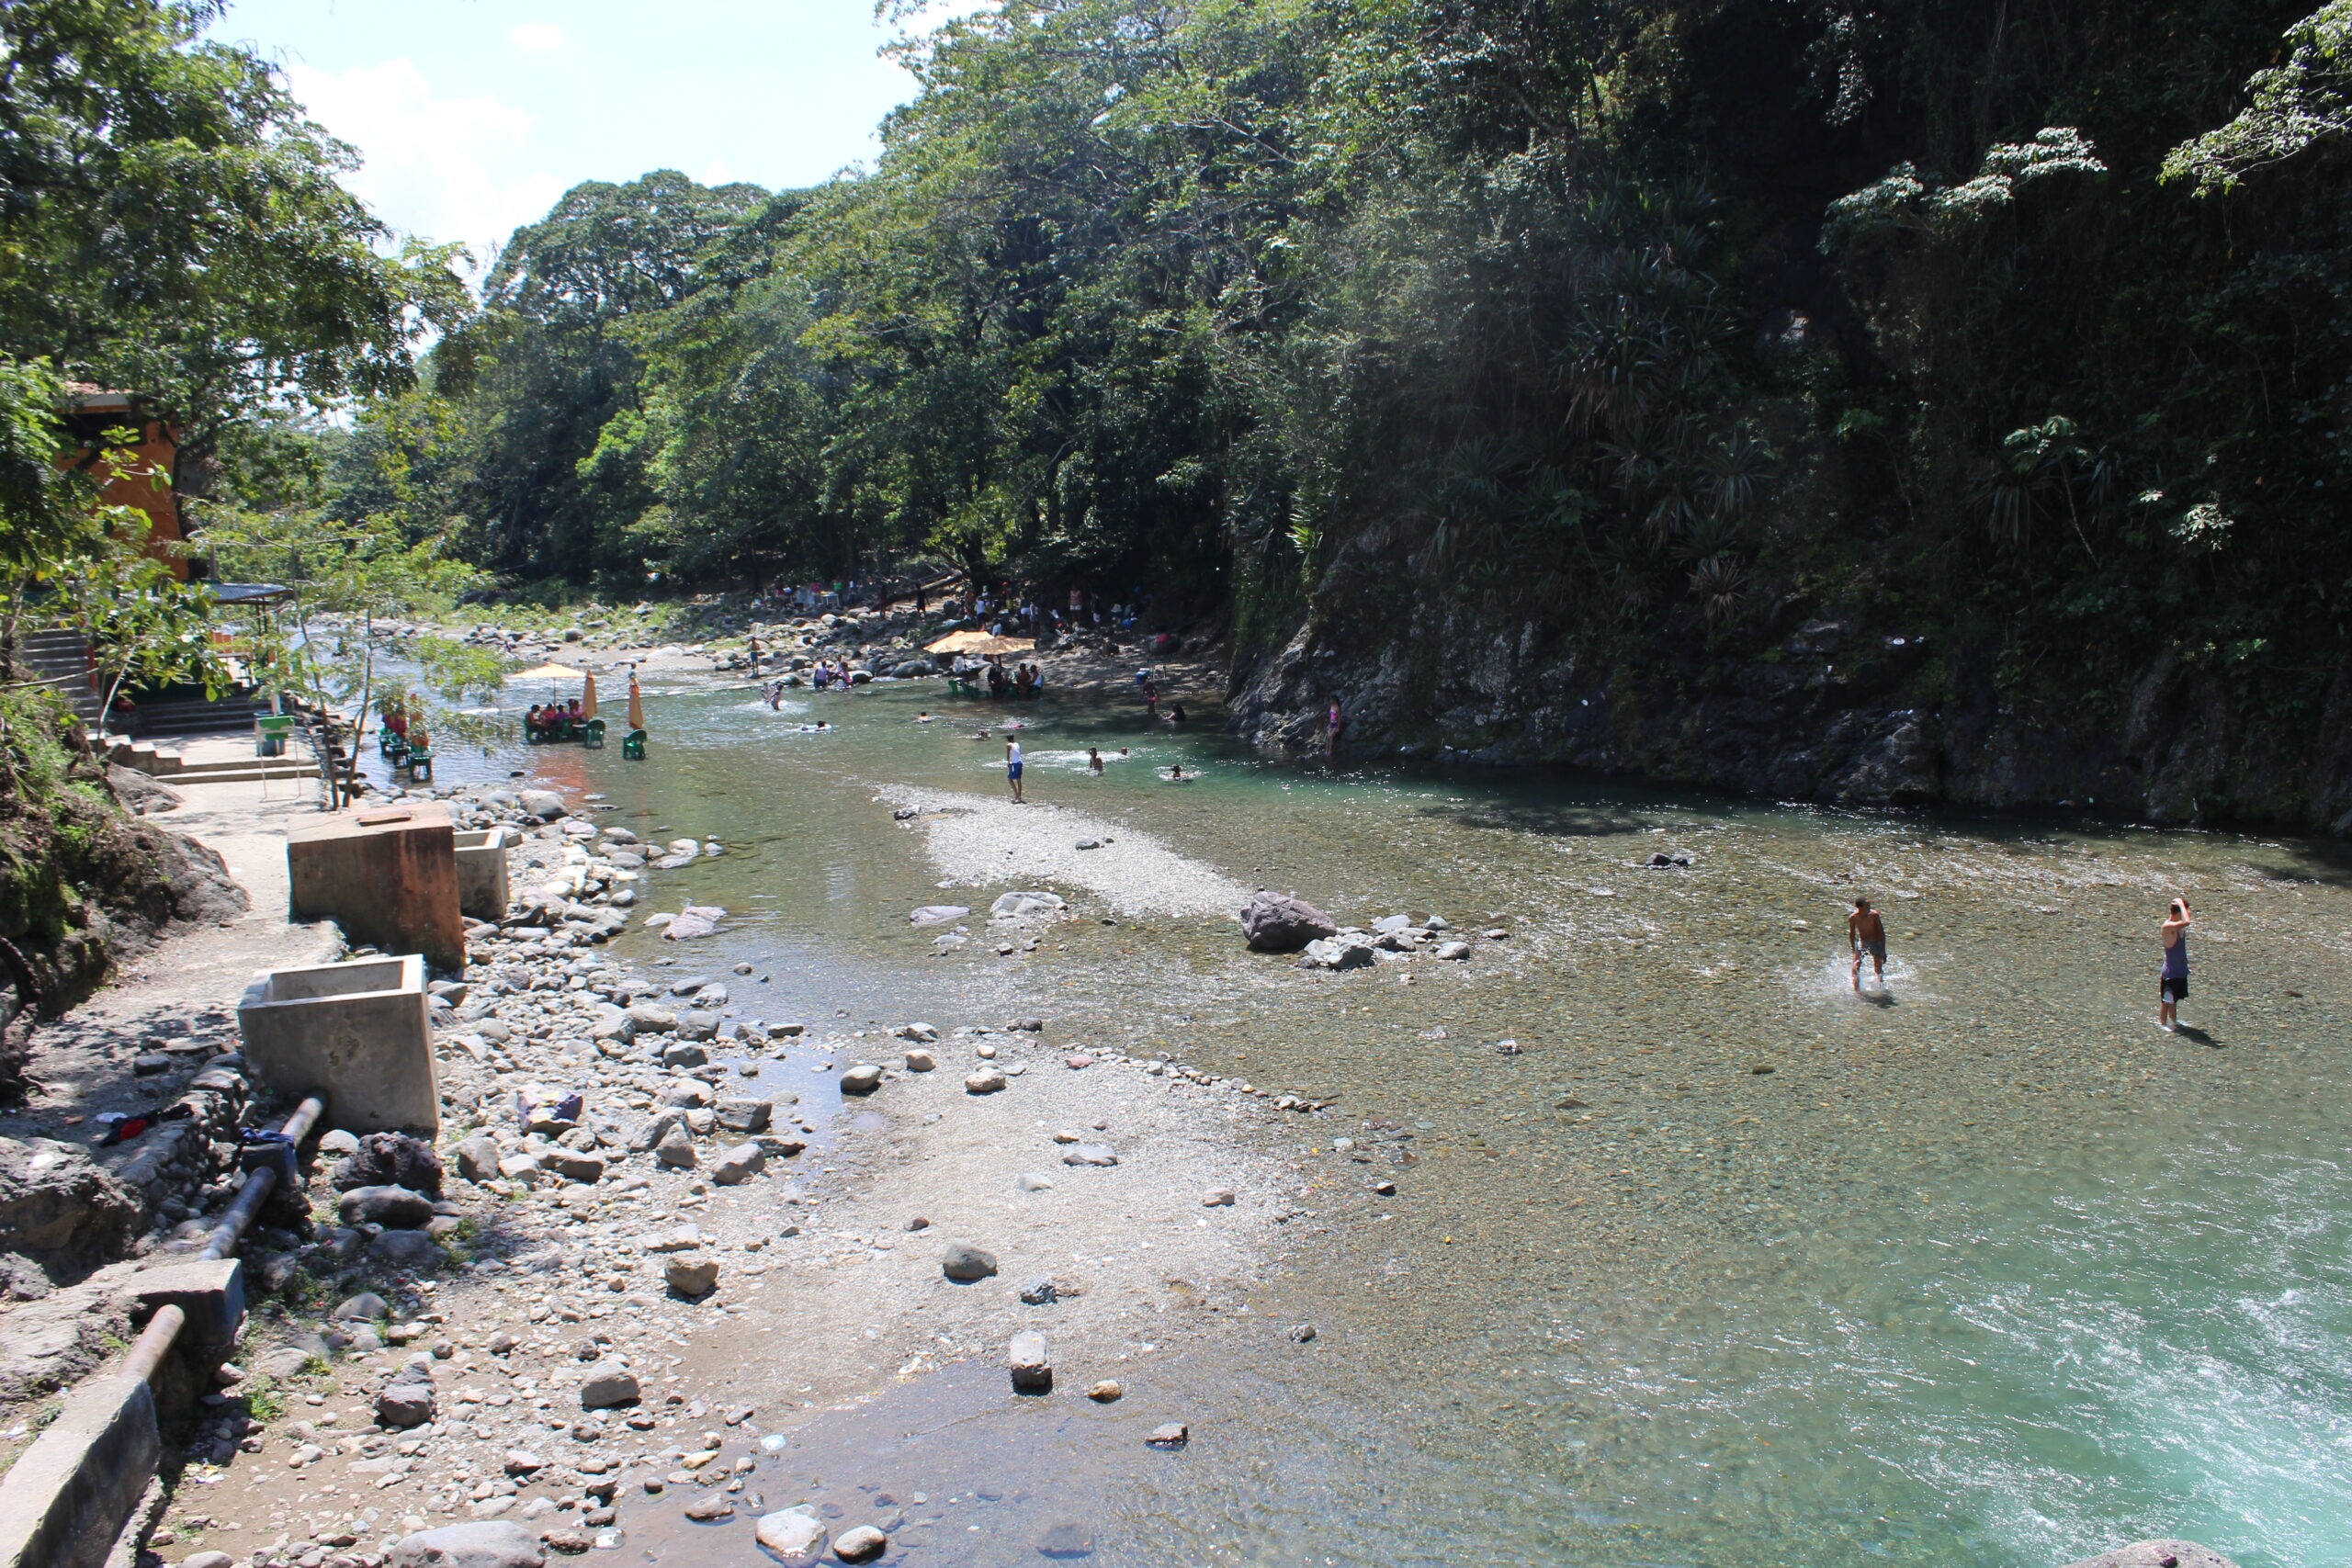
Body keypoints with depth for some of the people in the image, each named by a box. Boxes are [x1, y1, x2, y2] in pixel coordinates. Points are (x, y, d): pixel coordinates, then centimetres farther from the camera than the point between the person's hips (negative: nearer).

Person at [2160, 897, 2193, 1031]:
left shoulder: (2178, 926, 1)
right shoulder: (2168, 926, -27)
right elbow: (2187, 922, -42)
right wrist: (2181, 904, -33)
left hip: (2180, 970, 9)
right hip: (2171, 971, -9)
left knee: (2175, 998, 22)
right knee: (2167, 999, 5)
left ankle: (2173, 1020, 35)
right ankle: (2162, 1023, 18)